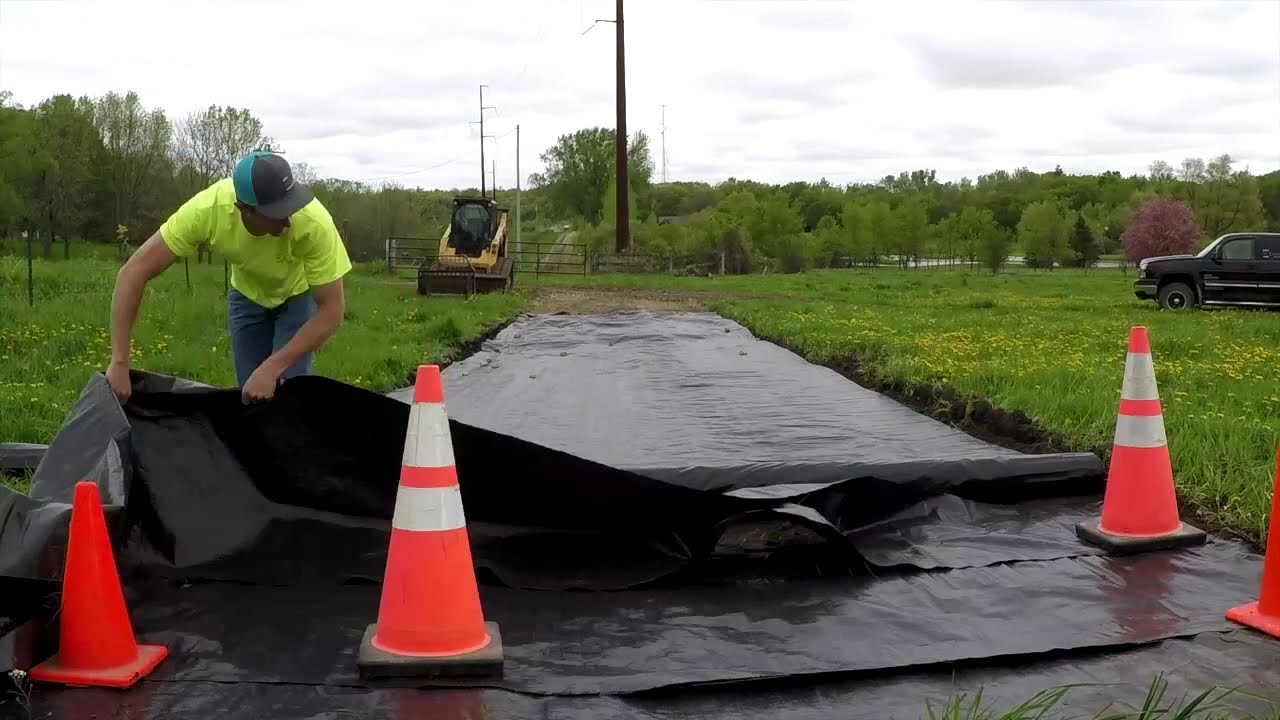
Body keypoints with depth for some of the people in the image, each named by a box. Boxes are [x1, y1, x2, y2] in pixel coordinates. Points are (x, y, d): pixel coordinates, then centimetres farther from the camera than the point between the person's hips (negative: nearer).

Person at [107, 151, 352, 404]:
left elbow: (332, 309, -34)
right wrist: (119, 362, -37)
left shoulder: (314, 223, -41)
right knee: (251, 394, -1)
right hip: (247, 294, 2)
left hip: (299, 294, -2)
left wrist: (271, 368, -41)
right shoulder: (208, 209, -37)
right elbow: (134, 272, -33)